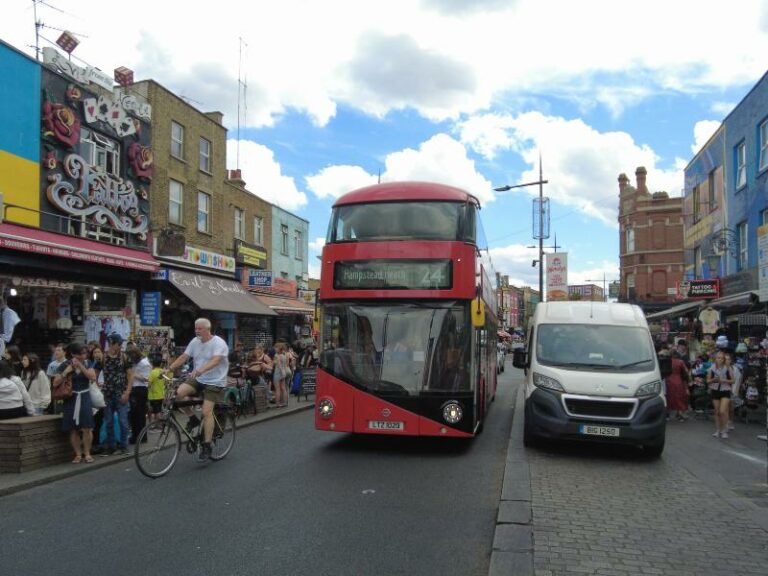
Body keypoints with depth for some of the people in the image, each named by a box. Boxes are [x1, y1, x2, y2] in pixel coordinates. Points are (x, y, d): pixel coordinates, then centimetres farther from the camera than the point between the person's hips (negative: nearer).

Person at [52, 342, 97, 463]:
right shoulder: (64, 365, 0)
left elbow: (92, 377, -10)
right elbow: (55, 383, -4)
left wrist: (80, 365, -14)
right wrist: (66, 371, -16)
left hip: (84, 398, 0)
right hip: (71, 399, 0)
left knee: (86, 428, -6)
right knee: (73, 429, 0)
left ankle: (87, 454, 3)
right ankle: (78, 454, 9)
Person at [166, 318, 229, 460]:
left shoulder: (218, 343, -15)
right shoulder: (195, 342, 6)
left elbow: (215, 360, -31)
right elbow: (183, 357, 5)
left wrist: (200, 370, -46)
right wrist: (169, 368, -9)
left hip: (214, 382, -6)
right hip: (197, 379, 6)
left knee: (206, 411, -16)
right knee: (178, 392, -20)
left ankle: (206, 446, -4)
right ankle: (193, 418, 3)